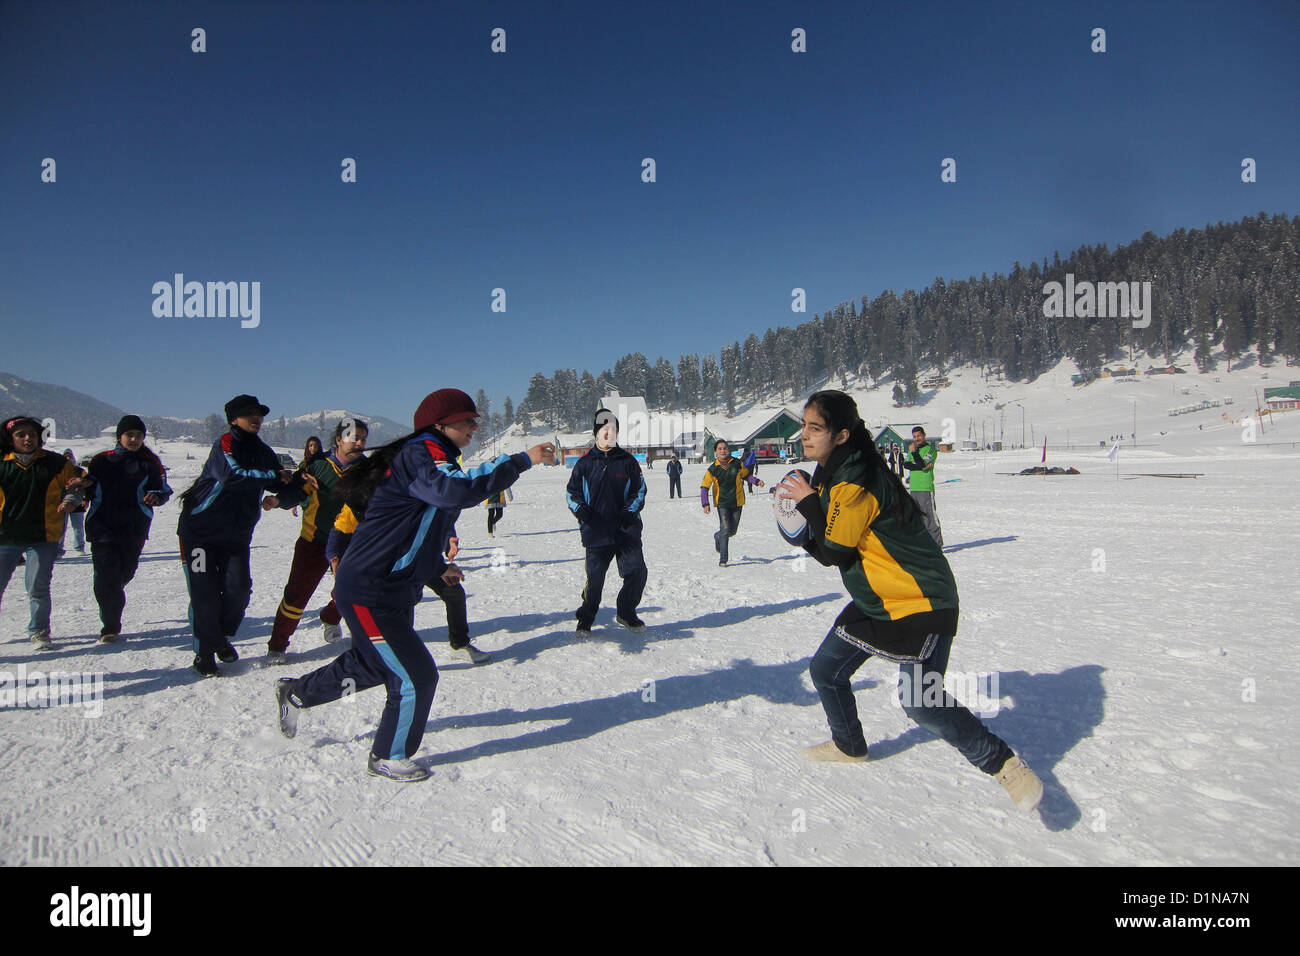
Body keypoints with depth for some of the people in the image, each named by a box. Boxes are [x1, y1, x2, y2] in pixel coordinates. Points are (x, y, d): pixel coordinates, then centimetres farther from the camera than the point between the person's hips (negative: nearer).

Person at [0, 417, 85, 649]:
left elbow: (77, 481, 15)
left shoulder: (54, 463, 2)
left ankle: (39, 632, 12)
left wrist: (72, 499, -3)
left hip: (42, 538, -1)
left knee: (38, 588, -3)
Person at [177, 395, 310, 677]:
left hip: (237, 535, 5)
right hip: (200, 529, -5)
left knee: (239, 588, -3)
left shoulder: (263, 452, 8)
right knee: (205, 593, -4)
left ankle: (222, 637, 23)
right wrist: (276, 476, -26)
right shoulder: (225, 444, -12)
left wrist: (299, 487, -12)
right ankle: (204, 652, 11)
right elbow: (234, 474, -31)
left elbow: (285, 491, 9)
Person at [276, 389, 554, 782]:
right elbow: (457, 488, -42)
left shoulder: (428, 456, 14)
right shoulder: (420, 453, -20)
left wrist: (438, 565, 21)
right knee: (416, 676, -3)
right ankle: (388, 757, 20)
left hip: (394, 589, 11)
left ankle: (295, 693, 49)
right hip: (369, 591, -11)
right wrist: (520, 461, -37)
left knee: (372, 664, 28)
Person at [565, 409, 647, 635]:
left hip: (626, 530, 1)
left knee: (637, 572, -3)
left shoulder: (627, 461, 7)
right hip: (596, 532, -1)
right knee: (595, 577, 1)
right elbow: (572, 492, 10)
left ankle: (625, 613, 21)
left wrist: (630, 511, -6)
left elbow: (640, 491, 11)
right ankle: (585, 619, 22)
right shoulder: (585, 463, 5)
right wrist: (580, 509, -10)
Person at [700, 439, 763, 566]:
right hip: (722, 503, -3)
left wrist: (756, 481, -5)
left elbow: (746, 475, 13)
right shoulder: (713, 469, -7)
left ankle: (718, 537, 44)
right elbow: (704, 487, -5)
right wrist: (705, 504, -15)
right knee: (725, 529, -14)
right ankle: (723, 558, -6)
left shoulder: (737, 463, -3)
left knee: (732, 531, 11)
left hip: (737, 502, 3)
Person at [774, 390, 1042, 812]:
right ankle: (849, 746, 37)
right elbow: (824, 545, 12)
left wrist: (808, 502, -14)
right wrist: (798, 517, -4)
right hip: (875, 603, 10)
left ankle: (1002, 762, 1)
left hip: (921, 602, -10)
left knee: (921, 702, -20)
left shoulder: (857, 481, -24)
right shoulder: (832, 473, 7)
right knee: (826, 670, 13)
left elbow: (834, 552, -21)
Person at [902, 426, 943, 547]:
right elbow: (906, 464, 3)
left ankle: (936, 543, -5)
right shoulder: (912, 448, 18)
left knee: (930, 515, -8)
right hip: (914, 487, 7)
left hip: (926, 488, -7)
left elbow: (922, 464, -14)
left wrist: (914, 452, -17)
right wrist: (921, 466, -10)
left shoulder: (931, 448, -2)